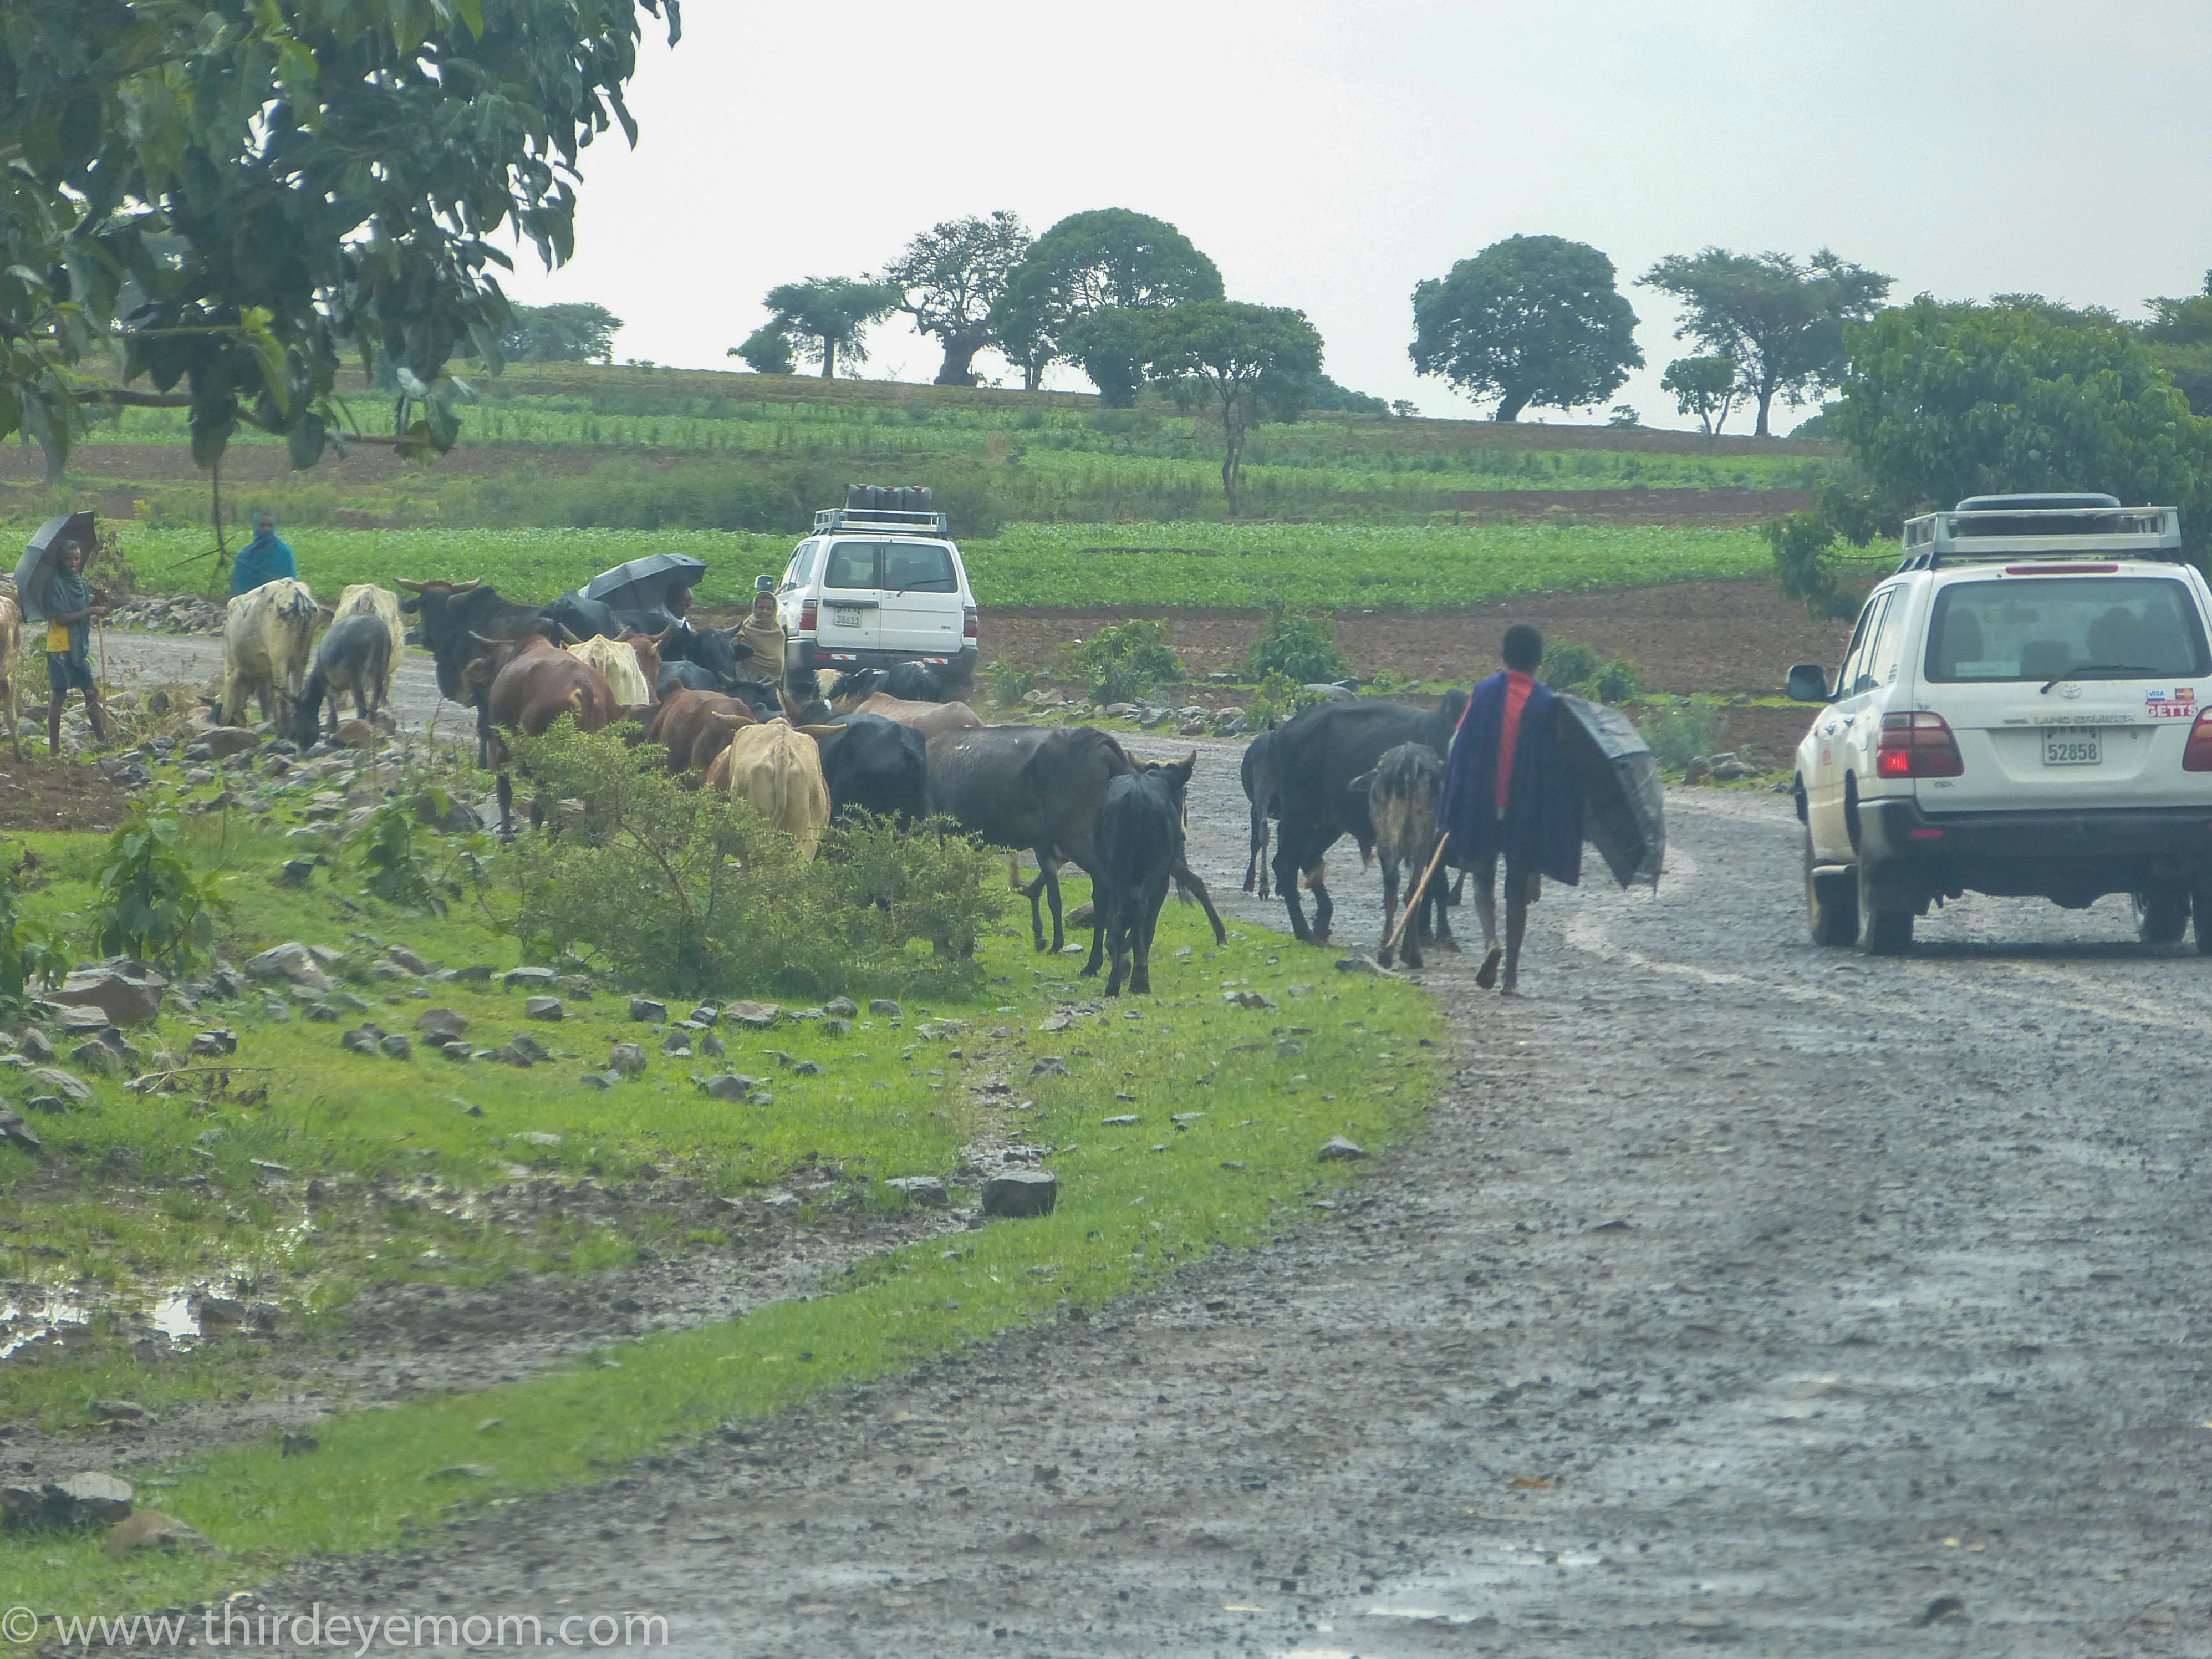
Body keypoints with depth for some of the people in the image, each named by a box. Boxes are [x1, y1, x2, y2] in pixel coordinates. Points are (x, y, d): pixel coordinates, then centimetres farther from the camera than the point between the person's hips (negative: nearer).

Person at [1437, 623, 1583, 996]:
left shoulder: (1483, 694, -3)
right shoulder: (1549, 704, -4)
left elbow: (1459, 749, -1)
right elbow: (1558, 762, -1)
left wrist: (1453, 811, 7)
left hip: (1482, 808, 0)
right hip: (1529, 812, 0)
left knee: (1483, 880, 15)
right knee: (1518, 891, 10)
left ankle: (1490, 941, -13)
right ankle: (1511, 975, 6)